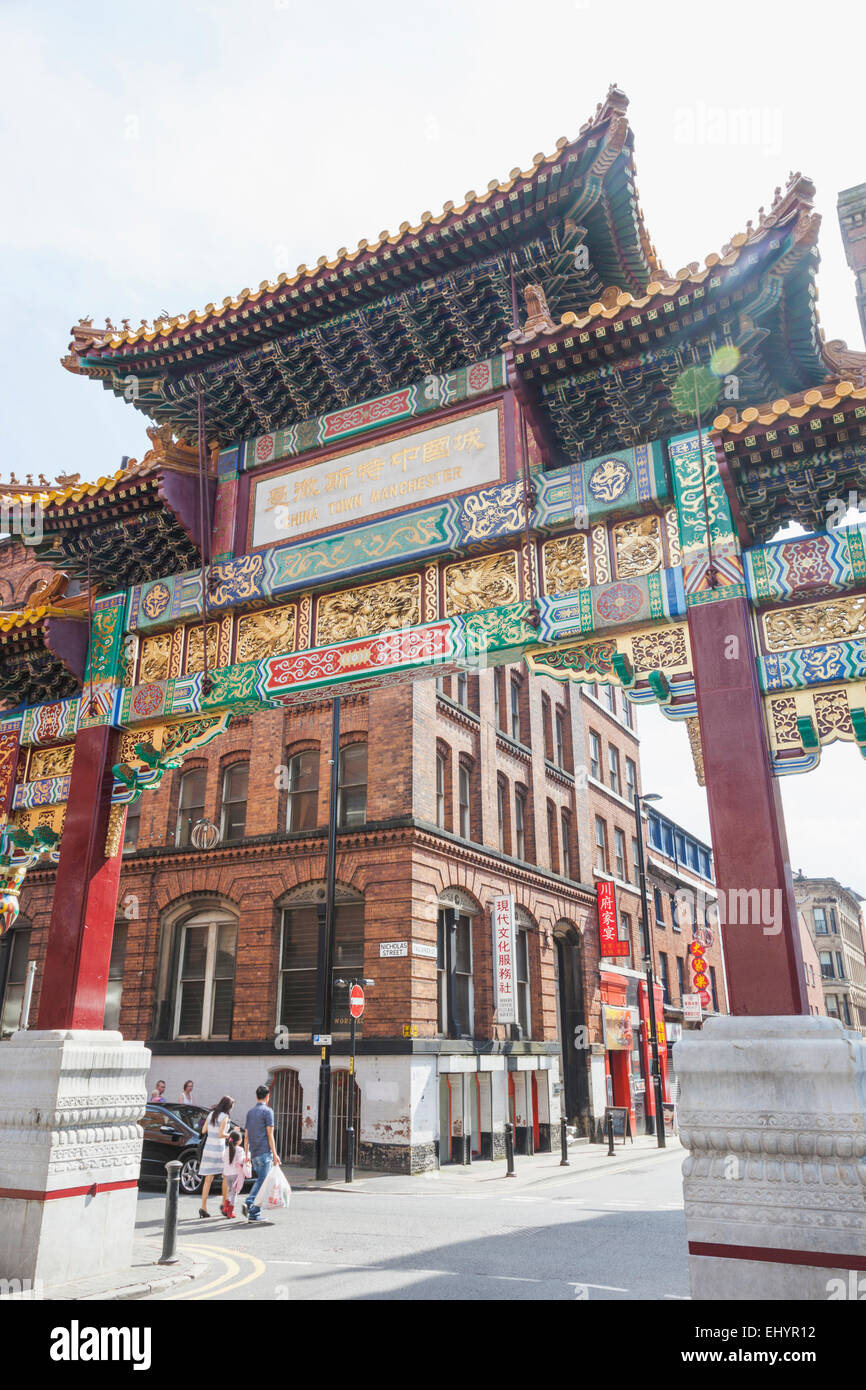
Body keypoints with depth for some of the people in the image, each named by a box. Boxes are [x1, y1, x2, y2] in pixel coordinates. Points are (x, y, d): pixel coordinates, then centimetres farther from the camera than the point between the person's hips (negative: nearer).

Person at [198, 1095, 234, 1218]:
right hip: (219, 1150, -6)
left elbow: (203, 1130, 10)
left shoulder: (211, 1114, 7)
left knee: (208, 1179, 6)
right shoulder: (224, 1117, -13)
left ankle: (203, 1207, -2)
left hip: (208, 1148, 6)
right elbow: (220, 1134, -19)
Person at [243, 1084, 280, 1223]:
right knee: (262, 1182, -2)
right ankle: (254, 1214, -2)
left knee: (259, 1180, 18)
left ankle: (248, 1203, 1)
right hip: (264, 1152, -7)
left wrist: (247, 1154, 21)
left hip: (254, 1153, 7)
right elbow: (269, 1134, -11)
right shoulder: (267, 1111, -8)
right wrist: (274, 1154, -9)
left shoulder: (250, 1112, 13)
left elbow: (247, 1135, 16)